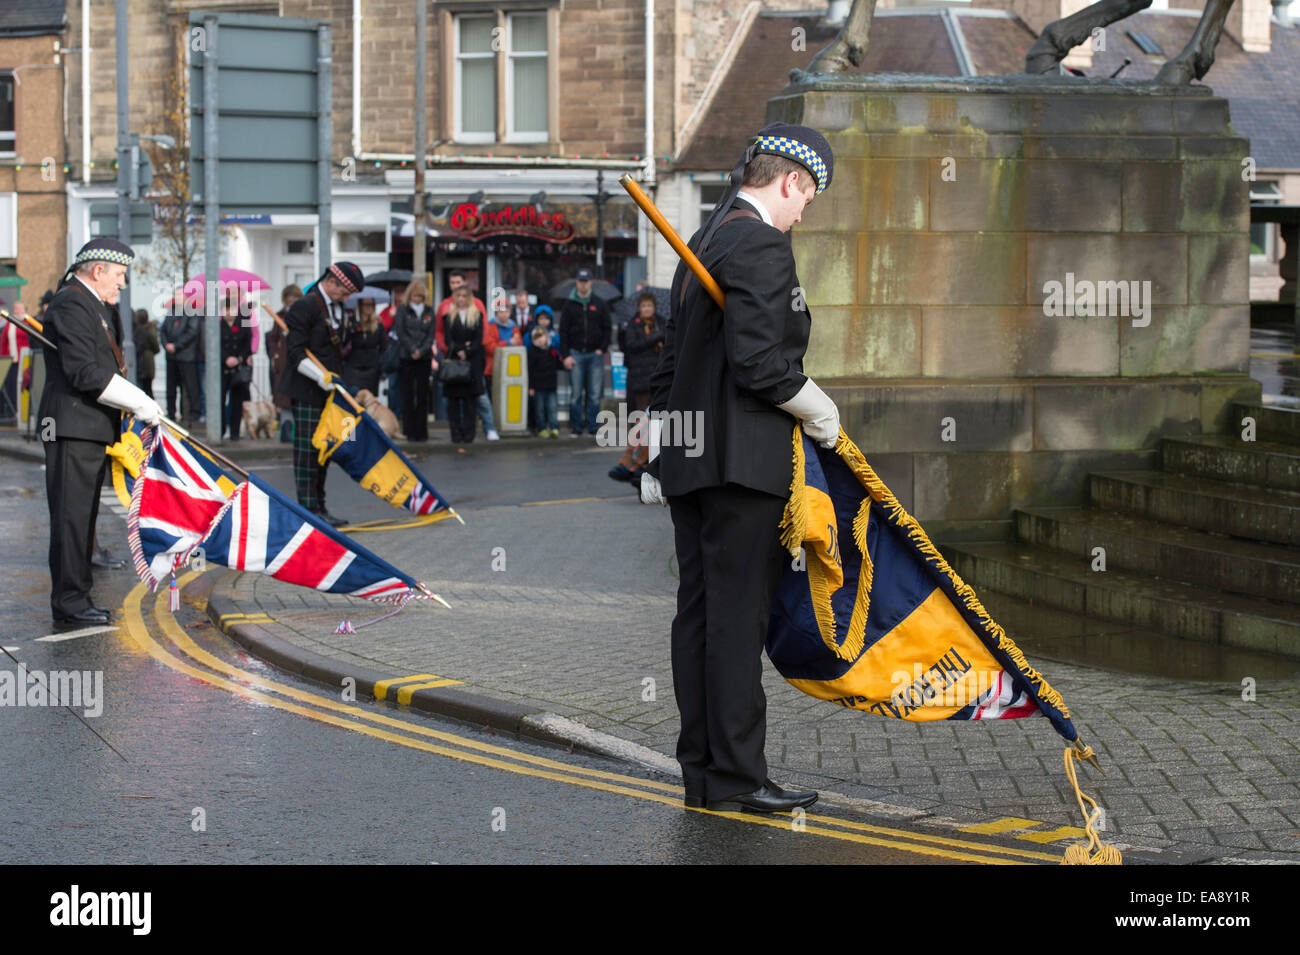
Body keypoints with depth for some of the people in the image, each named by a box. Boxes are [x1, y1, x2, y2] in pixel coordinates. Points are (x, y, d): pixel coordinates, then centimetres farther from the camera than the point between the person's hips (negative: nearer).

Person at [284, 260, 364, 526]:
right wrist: (321, 377, -24)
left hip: (328, 391, 9)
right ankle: (309, 509, -5)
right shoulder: (304, 306, -12)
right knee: (307, 451, -6)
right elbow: (296, 351, -17)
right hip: (306, 392, -9)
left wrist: (338, 379, 17)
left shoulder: (336, 308, 15)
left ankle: (319, 508, 17)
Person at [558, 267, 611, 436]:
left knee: (595, 394, -1)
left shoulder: (599, 305, 10)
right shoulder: (569, 305, 6)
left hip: (595, 354, 1)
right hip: (575, 354, -1)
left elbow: (606, 329, 12)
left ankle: (592, 427, 4)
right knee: (576, 393, -2)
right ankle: (576, 427, 4)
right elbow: (563, 331, 4)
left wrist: (602, 349, -1)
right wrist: (566, 355, -4)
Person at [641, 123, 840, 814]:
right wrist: (820, 411, -5)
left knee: (699, 614, 9)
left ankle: (702, 772, 13)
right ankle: (736, 776, -6)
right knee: (737, 616, -7)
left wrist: (659, 458, 23)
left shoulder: (701, 243, 18)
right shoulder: (760, 244, -11)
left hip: (690, 459, 9)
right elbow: (759, 362, -20)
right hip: (741, 459, -9)